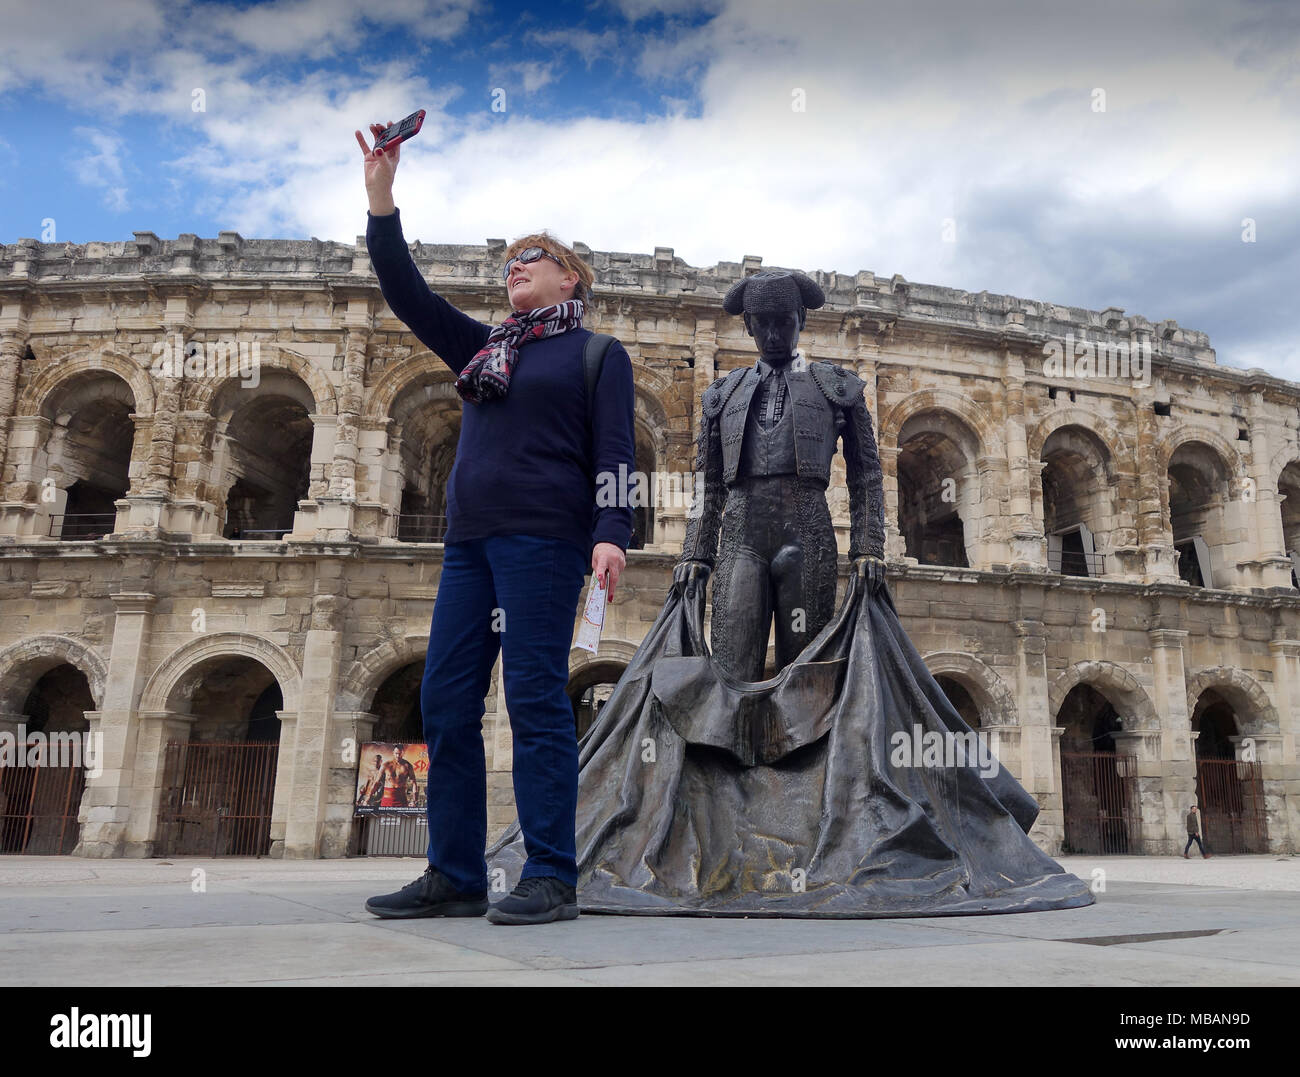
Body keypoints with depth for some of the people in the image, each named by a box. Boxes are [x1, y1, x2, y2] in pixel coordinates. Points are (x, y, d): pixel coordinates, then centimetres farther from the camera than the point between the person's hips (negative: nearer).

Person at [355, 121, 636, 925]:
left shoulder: (597, 353, 8)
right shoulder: (483, 348, 25)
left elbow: (614, 452, -2)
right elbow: (408, 294, 21)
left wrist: (611, 533, -17)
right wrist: (381, 200, 14)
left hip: (544, 534, -6)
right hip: (472, 538, 7)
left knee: (535, 698, -10)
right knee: (445, 701, 1)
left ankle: (552, 879, -3)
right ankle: (455, 878, 8)